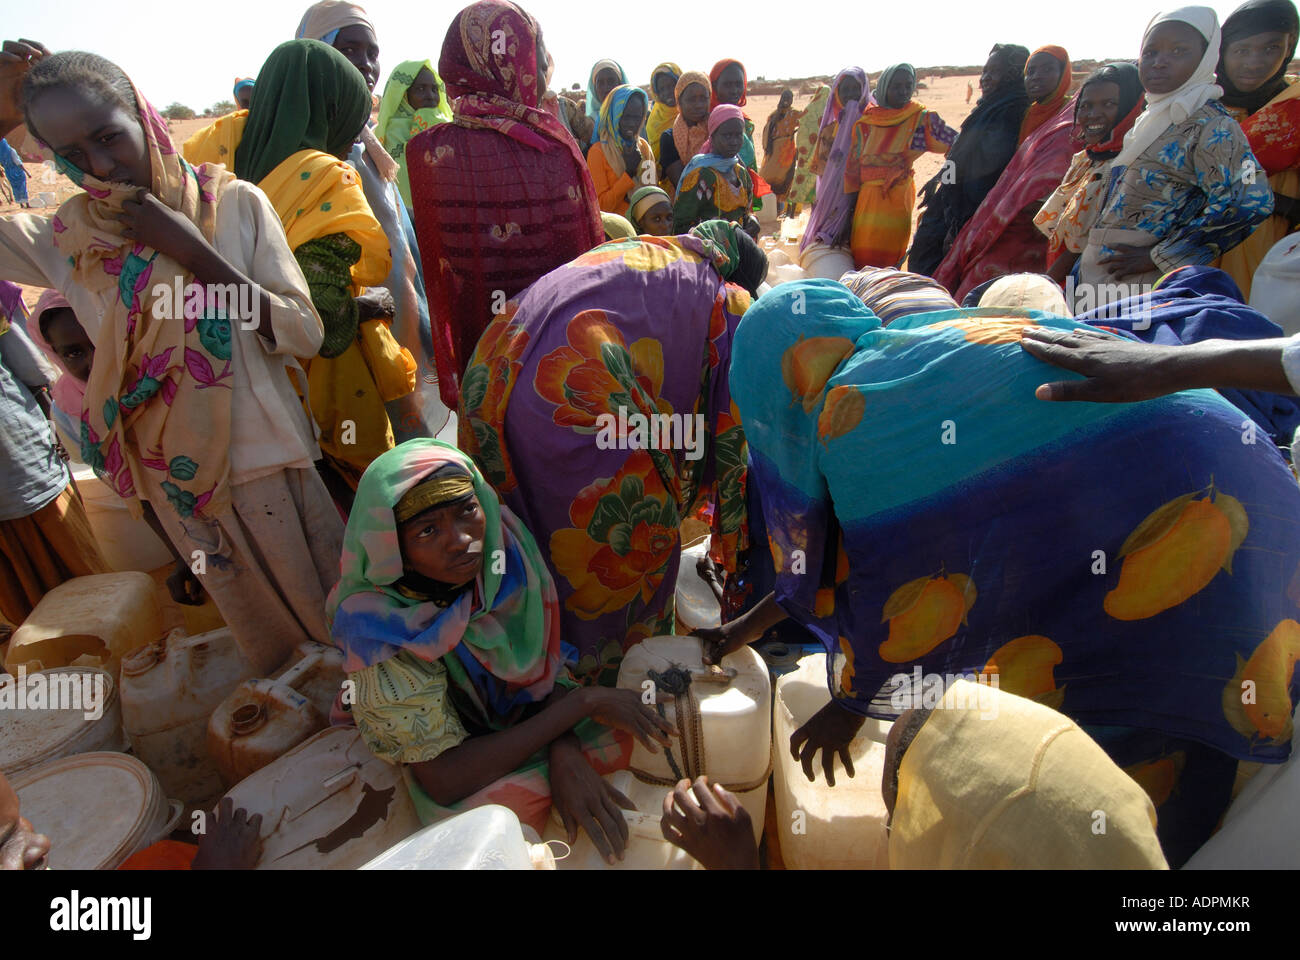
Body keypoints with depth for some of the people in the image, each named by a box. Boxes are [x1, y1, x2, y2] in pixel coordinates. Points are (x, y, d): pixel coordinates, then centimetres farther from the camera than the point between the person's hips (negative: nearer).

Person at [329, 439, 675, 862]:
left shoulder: (501, 544, -20)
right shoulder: (382, 628, -30)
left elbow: (547, 656, -10)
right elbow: (444, 780, -29)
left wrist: (566, 754, -30)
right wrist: (582, 703, -31)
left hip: (530, 713, 4)